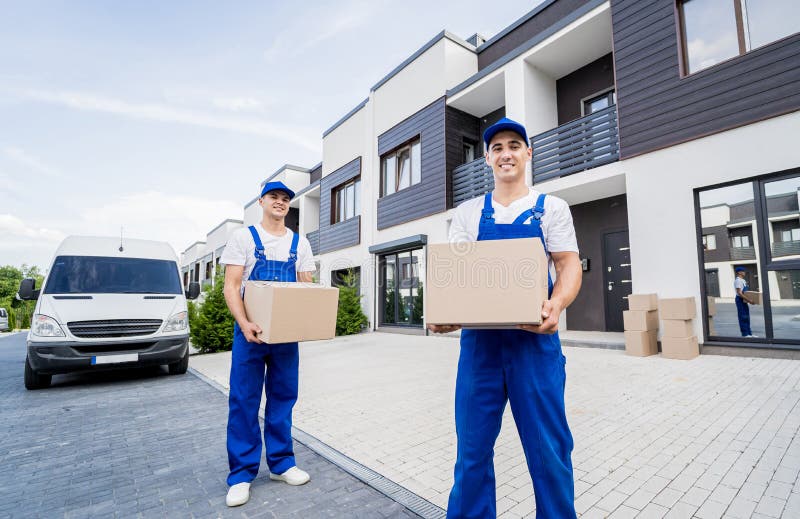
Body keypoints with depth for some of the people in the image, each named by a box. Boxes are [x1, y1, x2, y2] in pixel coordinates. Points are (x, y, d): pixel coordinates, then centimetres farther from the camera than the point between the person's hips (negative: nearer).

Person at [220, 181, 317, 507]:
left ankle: (281, 463, 25)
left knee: (283, 398, 10)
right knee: (243, 401, 3)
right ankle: (242, 474, 18)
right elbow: (231, 286, -6)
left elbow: (307, 288, 7)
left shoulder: (300, 244, 8)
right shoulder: (243, 237, 0)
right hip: (250, 330, -2)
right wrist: (244, 323, -22)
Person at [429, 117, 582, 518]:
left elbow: (569, 265, 1)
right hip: (479, 339, 2)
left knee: (548, 449, 8)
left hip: (535, 339, -1)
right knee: (472, 447, 10)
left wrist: (556, 304, -20)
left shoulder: (552, 208, 8)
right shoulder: (468, 213, 11)